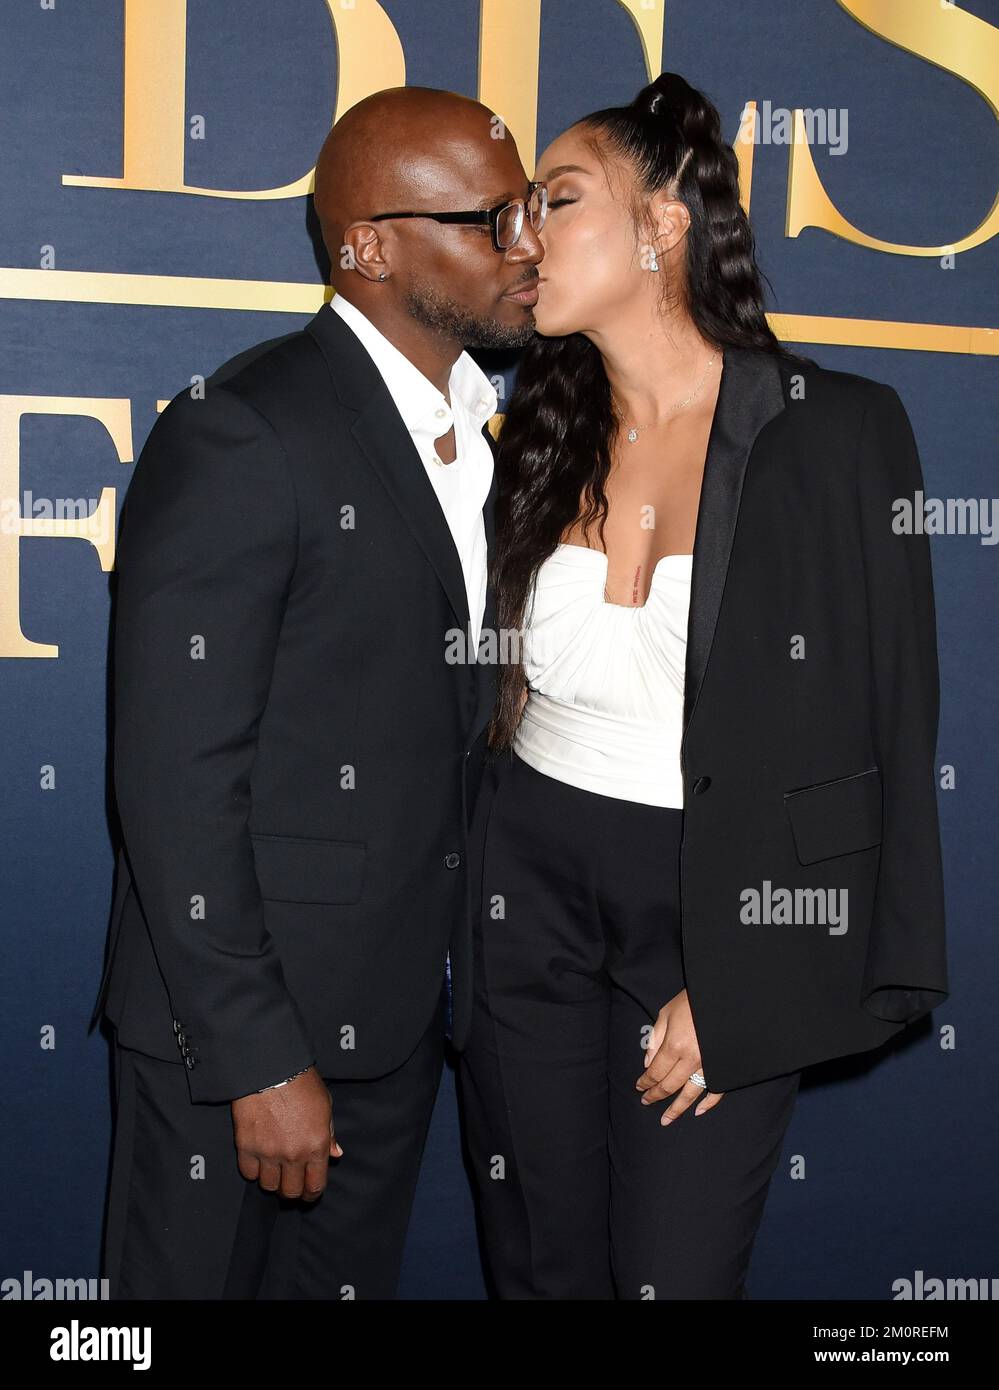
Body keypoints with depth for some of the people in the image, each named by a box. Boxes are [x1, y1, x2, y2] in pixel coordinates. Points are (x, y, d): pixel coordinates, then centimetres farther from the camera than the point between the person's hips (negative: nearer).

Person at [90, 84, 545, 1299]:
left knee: (350, 1278, 21)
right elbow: (176, 784, -20)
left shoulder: (476, 433, 7)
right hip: (236, 1019, -7)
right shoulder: (242, 437, -19)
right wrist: (258, 1055, -19)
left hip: (394, 1013, 7)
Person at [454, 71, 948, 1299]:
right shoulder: (544, 438, 6)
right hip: (532, 882, 4)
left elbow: (884, 728, -8)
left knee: (676, 1273, 5)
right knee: (539, 1267, 14)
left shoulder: (837, 430, -8)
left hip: (727, 900, -4)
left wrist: (732, 987, -10)